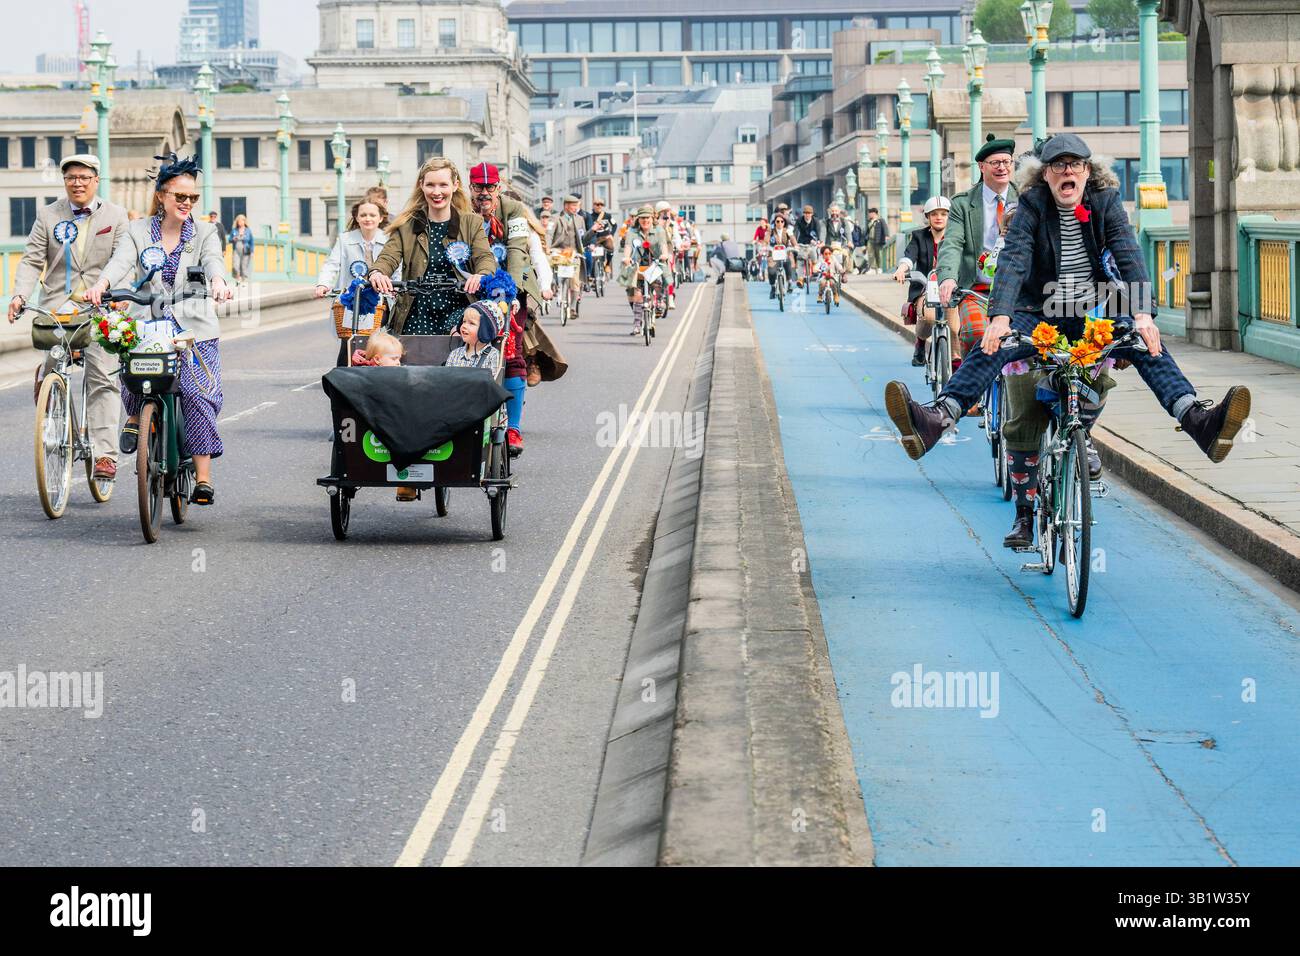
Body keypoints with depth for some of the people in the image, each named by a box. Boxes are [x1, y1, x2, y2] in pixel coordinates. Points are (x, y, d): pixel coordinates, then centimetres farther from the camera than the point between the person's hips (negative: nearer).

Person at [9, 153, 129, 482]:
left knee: (102, 379, -8)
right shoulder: (48, 216, 10)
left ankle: (104, 454, -8)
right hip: (60, 303, 1)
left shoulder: (115, 216, 8)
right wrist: (20, 295, -12)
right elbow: (31, 260, 5)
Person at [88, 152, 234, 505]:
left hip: (195, 328, 0)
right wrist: (101, 284, -31)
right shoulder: (138, 231, 9)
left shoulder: (204, 232, 8)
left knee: (198, 394, -14)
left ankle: (203, 477, -10)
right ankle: (136, 417, 16)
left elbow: (213, 260, -12)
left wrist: (218, 281, -37)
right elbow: (121, 261, -9)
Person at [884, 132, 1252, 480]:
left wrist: (1142, 314, -29)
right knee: (993, 345, -27)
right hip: (1039, 314, -1)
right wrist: (1000, 317, -34)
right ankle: (936, 419, -44)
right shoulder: (1032, 205, -4)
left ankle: (1197, 419, -40)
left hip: (1091, 314, 1)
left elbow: (1129, 256, -12)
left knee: (1146, 342, -25)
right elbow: (1013, 259, -17)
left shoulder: (1106, 201, -1)